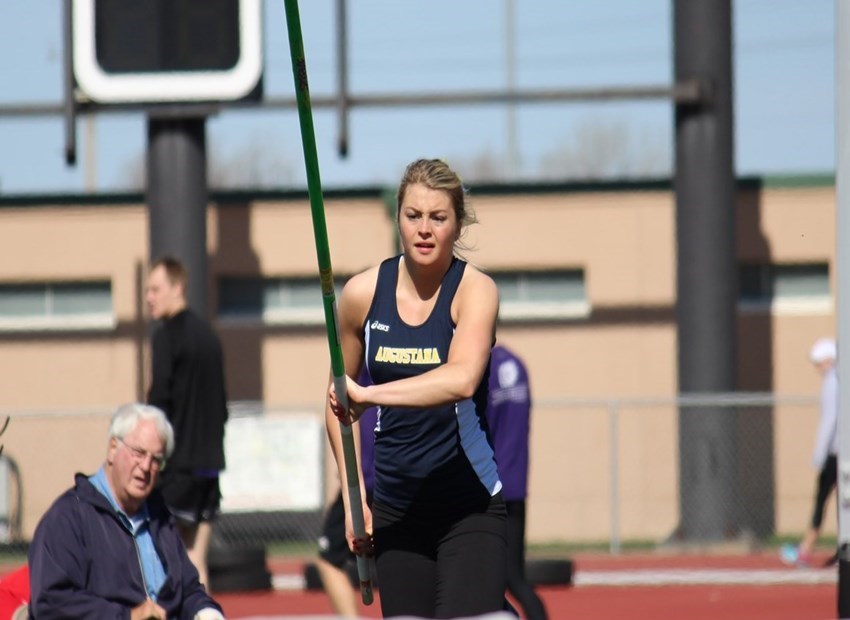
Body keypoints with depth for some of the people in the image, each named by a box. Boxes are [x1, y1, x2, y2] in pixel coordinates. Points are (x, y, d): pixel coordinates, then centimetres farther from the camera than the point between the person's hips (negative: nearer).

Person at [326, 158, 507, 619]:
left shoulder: (475, 290, -10)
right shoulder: (362, 294, 2)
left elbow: (461, 379, -30)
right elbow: (339, 403, 16)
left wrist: (368, 394, -30)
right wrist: (353, 494, 10)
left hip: (469, 507, -4)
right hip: (395, 509, 4)